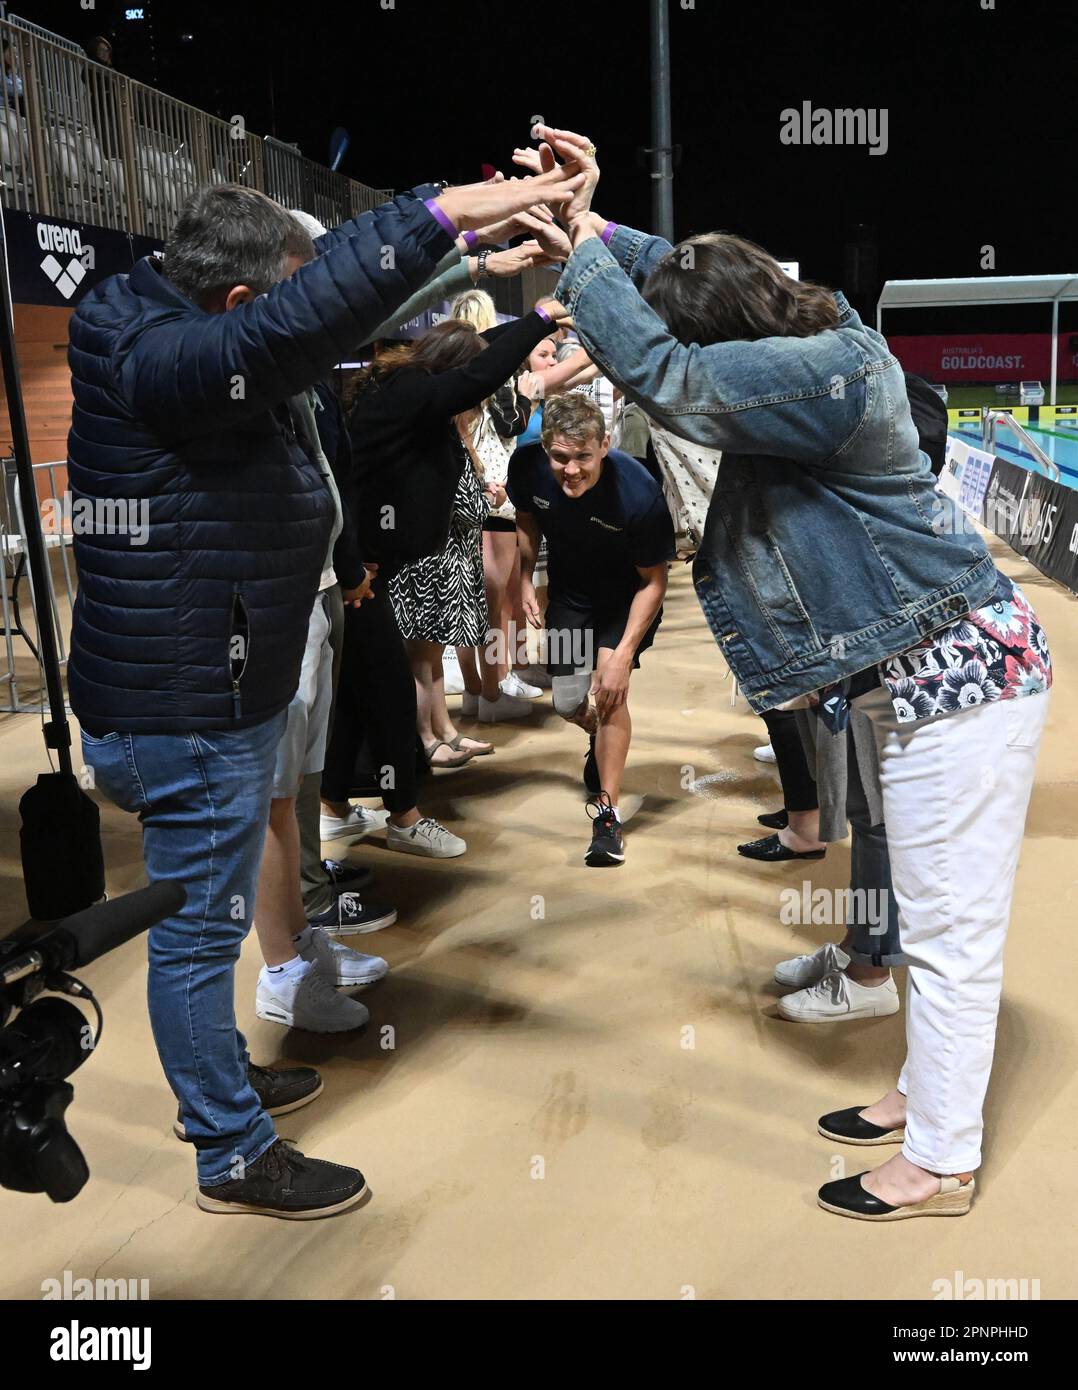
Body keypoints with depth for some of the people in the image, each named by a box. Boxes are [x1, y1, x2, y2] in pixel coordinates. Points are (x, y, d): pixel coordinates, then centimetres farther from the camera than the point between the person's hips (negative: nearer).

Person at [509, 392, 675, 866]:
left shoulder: (638, 495, -35)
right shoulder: (527, 465, -24)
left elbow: (653, 581, -23)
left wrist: (623, 654, -28)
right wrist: (525, 580, -11)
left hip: (627, 598, -4)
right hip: (569, 593, 4)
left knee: (610, 694, -20)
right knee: (567, 704, 7)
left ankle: (608, 811, -6)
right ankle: (601, 740, 44)